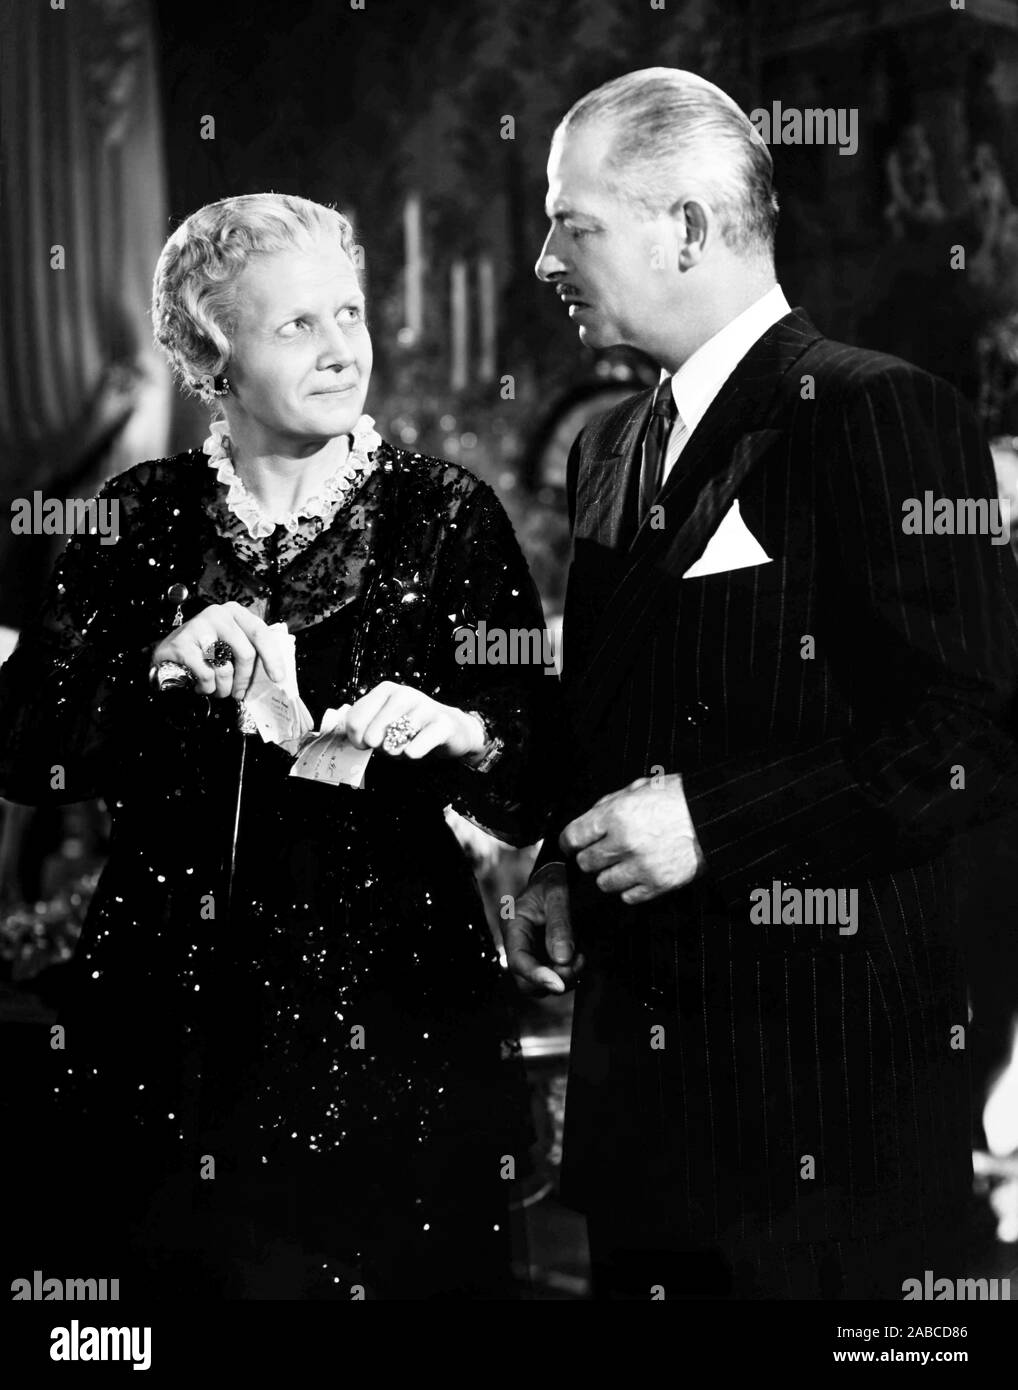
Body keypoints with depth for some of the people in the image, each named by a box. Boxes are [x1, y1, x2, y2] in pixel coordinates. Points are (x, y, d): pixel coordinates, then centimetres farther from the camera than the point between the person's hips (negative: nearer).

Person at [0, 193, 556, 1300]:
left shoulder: (447, 518, -2)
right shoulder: (143, 519, 4)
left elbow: (539, 789, -4)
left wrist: (458, 735, -24)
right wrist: (161, 668, -17)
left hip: (391, 1015, -1)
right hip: (168, 1037, 2)